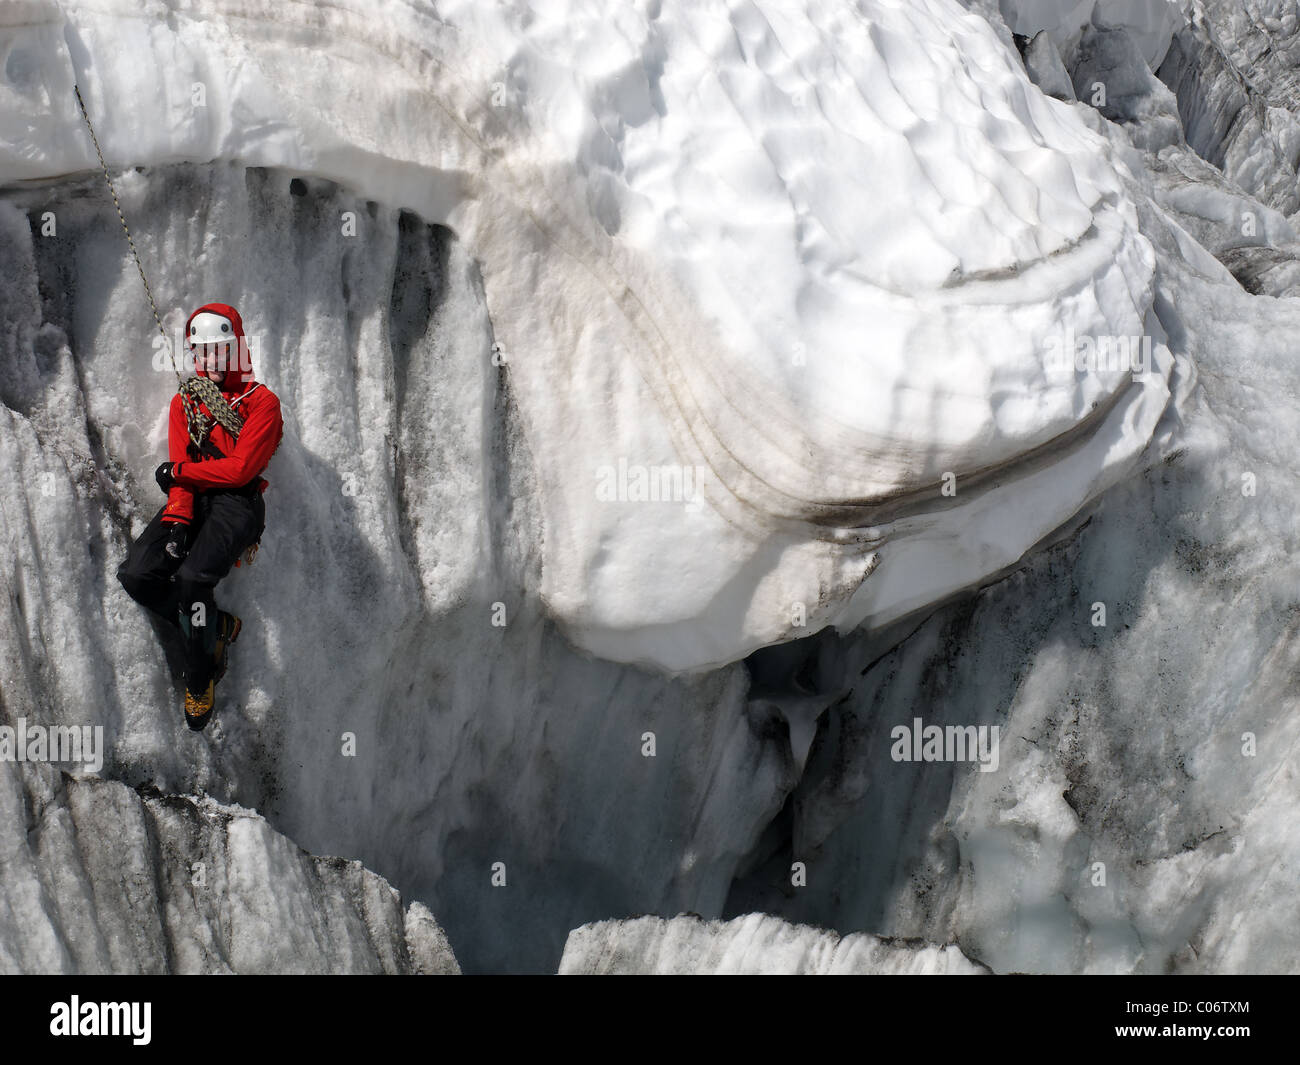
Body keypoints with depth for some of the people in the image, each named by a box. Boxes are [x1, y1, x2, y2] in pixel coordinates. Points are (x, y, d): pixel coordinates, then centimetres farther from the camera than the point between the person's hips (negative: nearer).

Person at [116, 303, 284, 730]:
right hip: (192, 501, 6)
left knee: (192, 577, -29)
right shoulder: (184, 402, 19)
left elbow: (240, 469, -8)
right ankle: (217, 627, 2)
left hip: (236, 503, -6)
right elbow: (181, 469, 7)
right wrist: (176, 522, -9)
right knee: (136, 574, -17)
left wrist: (177, 471, -2)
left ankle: (200, 679, -9)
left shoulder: (262, 402, 2)